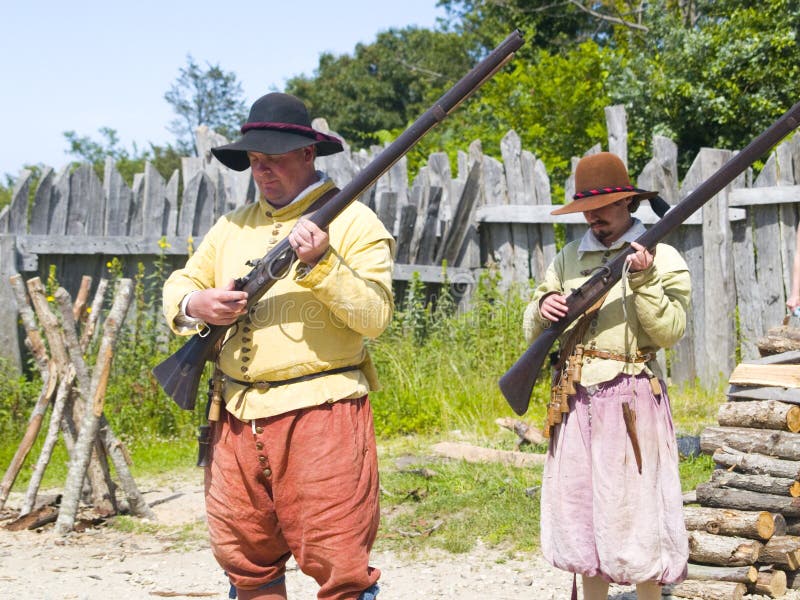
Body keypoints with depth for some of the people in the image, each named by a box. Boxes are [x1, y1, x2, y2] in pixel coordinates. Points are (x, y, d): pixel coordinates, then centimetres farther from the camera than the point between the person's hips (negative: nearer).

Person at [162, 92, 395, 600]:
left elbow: (375, 317, -10)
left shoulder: (352, 222, -1)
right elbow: (179, 287, 20)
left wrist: (320, 265, -22)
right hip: (238, 418, 6)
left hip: (320, 412, -6)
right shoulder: (233, 227, 16)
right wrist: (195, 306, -3)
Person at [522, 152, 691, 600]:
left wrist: (644, 279, -23)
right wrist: (543, 308, -8)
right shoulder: (570, 259, 12)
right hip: (575, 400, 5)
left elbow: (670, 331, -13)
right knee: (580, 510, 10)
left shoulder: (662, 258, -2)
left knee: (635, 510, -2)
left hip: (630, 400, -5)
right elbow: (533, 332, 14)